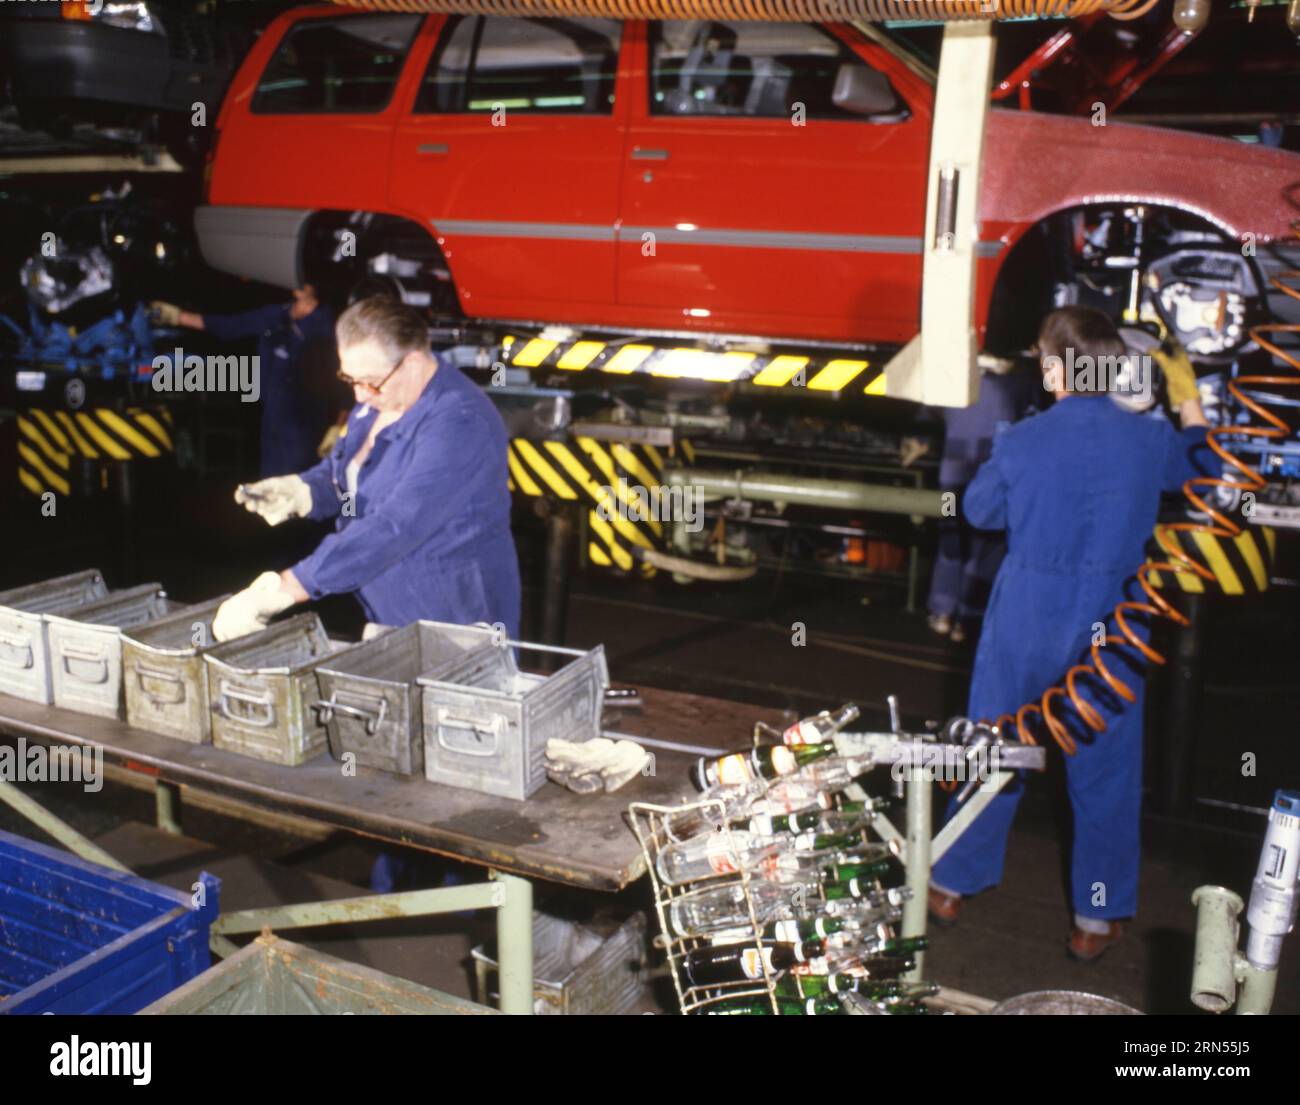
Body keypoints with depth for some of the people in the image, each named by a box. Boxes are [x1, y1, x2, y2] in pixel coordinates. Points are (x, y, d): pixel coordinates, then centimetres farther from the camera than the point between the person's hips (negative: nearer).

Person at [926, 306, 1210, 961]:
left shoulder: (1021, 441, -12)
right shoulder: (1148, 440, -8)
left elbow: (980, 510, 5)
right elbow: (1199, 467, 15)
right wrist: (1188, 399, 30)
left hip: (1024, 618, 0)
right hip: (1110, 629, 0)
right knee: (1105, 772, 13)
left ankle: (953, 886, 29)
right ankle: (1096, 919, 24)